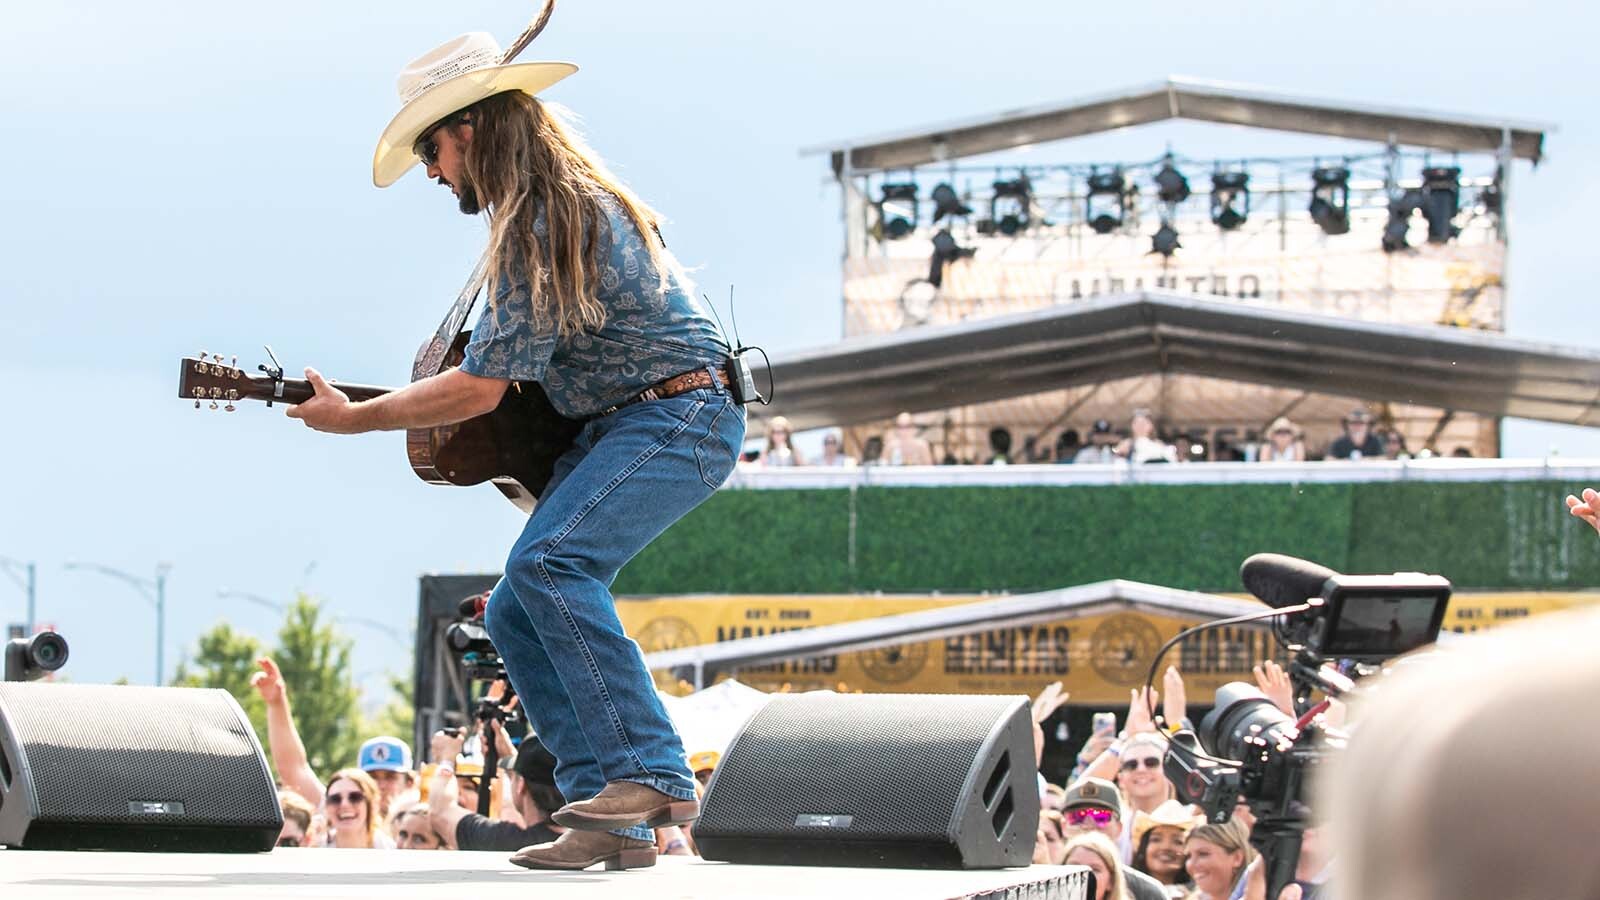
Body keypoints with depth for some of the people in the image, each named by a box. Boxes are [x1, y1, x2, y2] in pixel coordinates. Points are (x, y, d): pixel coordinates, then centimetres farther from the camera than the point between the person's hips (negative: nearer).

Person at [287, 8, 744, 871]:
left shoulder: (541, 231, -20)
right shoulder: (564, 201, 12)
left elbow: (479, 388, -19)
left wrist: (352, 418, -9)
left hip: (679, 418, -10)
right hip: (612, 425, 10)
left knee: (551, 564, -30)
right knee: (513, 615, 1)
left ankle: (652, 772, -28)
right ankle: (613, 821, -3)